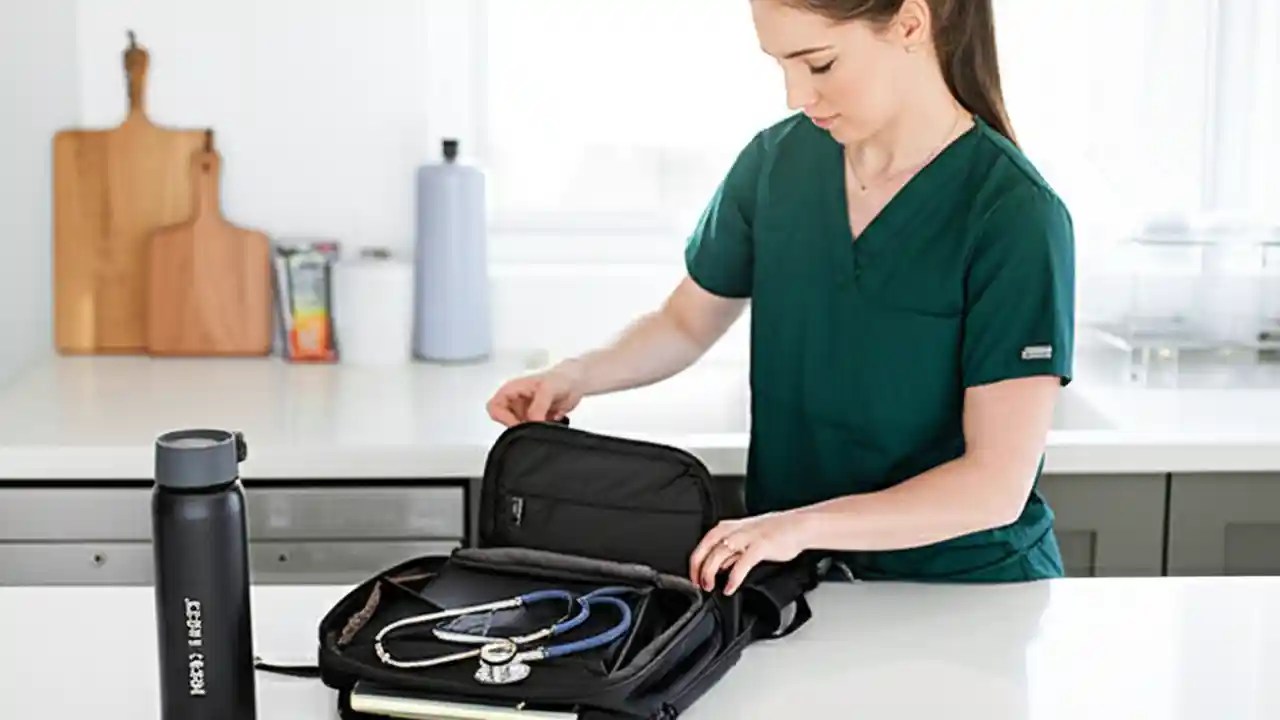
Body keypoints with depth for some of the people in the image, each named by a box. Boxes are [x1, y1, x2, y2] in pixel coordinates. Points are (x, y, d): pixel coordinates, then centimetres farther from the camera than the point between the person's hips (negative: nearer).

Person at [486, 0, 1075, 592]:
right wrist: (580, 374, -4)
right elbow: (686, 322, 15)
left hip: (967, 594, -3)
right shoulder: (778, 160, -1)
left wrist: (805, 524, -27)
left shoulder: (1015, 216, -15)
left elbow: (998, 483, -19)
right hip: (796, 585, 4)